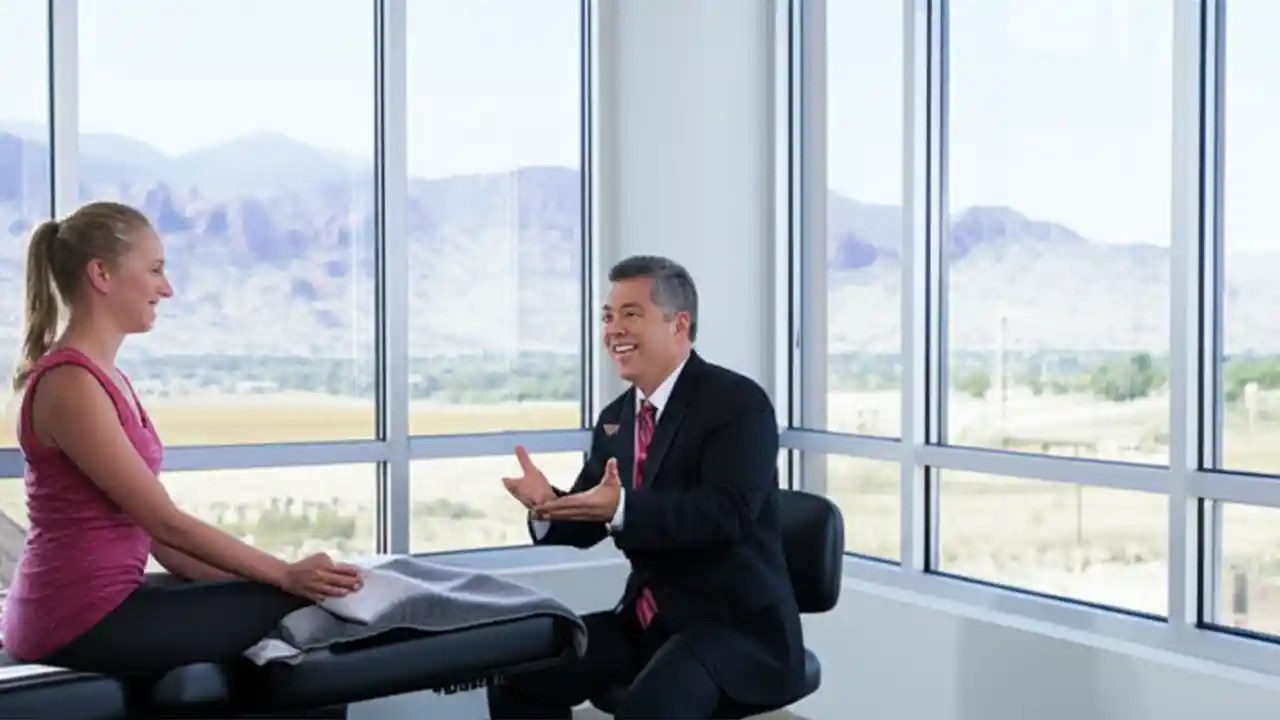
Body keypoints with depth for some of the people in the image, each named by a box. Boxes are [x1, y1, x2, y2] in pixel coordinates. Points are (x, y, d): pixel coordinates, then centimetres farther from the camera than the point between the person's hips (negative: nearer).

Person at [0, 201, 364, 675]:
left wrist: (276, 574, 3)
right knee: (300, 603, -6)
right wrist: (286, 575, -12)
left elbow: (154, 528, 10)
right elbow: (166, 522, -18)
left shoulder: (101, 375, 11)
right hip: (82, 620, -10)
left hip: (85, 606, 10)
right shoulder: (70, 385, -19)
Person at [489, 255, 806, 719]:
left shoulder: (738, 402, -12)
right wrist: (548, 503, -12)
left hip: (736, 625, -7)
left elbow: (728, 510, -25)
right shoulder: (615, 418, 11)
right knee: (518, 675, -6)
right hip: (647, 621, 8)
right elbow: (586, 521, 12)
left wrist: (622, 509, -36)